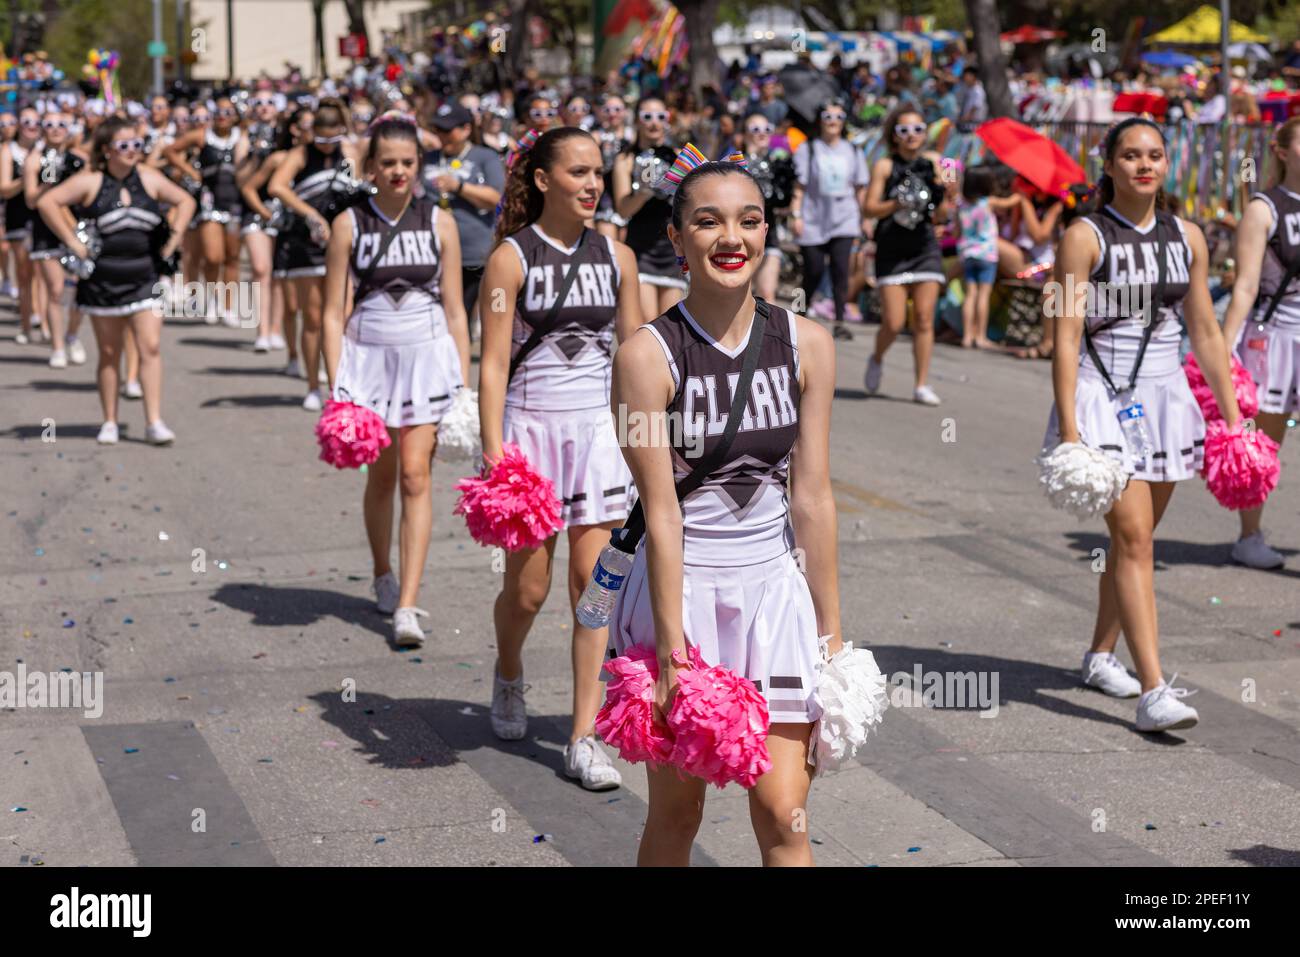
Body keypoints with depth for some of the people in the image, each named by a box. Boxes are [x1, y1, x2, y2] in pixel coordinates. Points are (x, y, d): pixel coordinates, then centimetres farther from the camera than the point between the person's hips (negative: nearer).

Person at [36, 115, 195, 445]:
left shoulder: (150, 179, 5)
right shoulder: (90, 182, -5)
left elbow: (185, 201, 17)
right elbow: (47, 202, -10)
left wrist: (174, 236, 5)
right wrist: (72, 241, -12)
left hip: (144, 280, 2)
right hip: (102, 280, -2)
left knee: (150, 347, -9)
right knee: (109, 353, 7)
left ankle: (154, 422, -10)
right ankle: (109, 423, 16)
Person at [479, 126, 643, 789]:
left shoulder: (616, 256, 6)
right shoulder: (511, 258, -6)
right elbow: (493, 364, -9)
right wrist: (493, 450, -17)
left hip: (600, 429, 3)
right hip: (532, 427, -3)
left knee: (593, 582, -2)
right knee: (528, 589, 5)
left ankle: (584, 738, 3)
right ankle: (508, 676, 39)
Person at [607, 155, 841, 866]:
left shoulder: (806, 345, -3)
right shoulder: (647, 355, -12)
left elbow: (812, 498, -1)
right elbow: (661, 513, -14)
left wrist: (830, 633, 0)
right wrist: (673, 650, -15)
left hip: (774, 587, 2)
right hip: (678, 587, -2)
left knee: (782, 814, -1)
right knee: (676, 811, 10)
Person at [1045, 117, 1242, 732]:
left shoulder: (1187, 237, 7)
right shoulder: (1085, 237, -8)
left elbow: (1205, 333, 12)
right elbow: (1066, 339, -12)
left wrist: (1232, 416, 11)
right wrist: (1069, 432, -18)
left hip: (1166, 398, 5)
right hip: (1105, 398, -5)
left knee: (1134, 537, 14)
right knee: (1133, 538, -13)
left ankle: (1100, 656, 32)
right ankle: (1154, 692, -18)